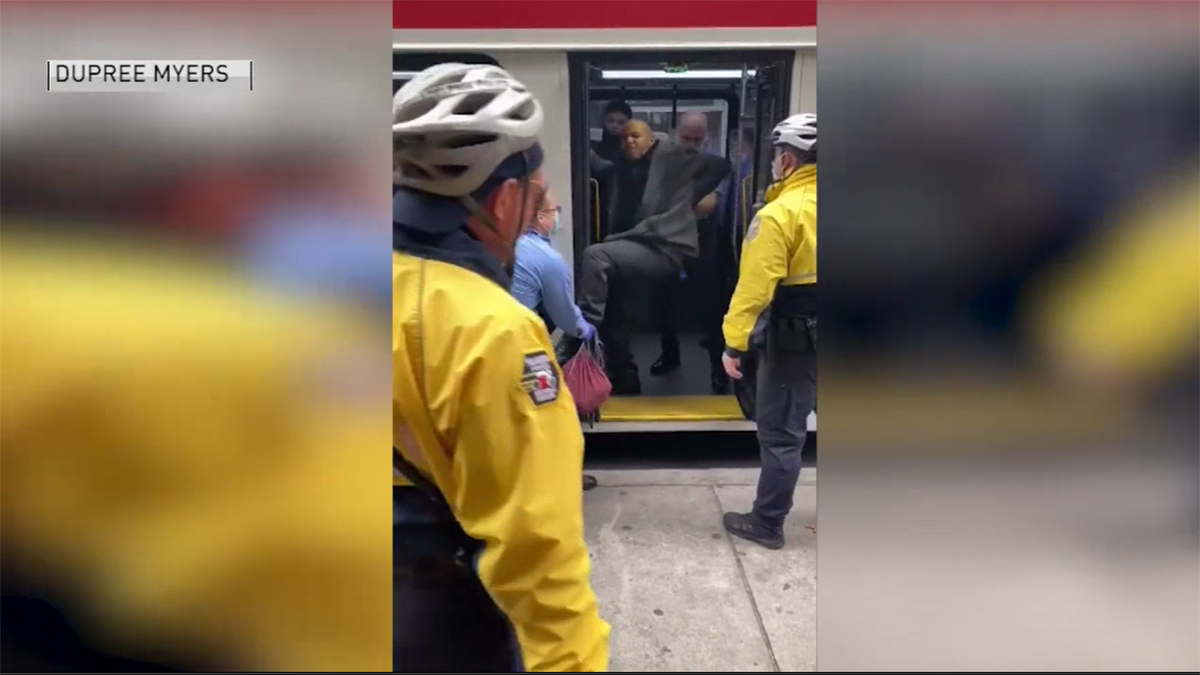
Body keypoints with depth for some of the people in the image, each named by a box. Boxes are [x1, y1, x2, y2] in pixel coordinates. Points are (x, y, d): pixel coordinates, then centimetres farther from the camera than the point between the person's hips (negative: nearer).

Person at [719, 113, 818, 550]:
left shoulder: (780, 214, -16)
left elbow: (755, 285, -21)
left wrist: (734, 342, -18)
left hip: (796, 337, -7)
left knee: (781, 432, 3)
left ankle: (767, 524, 14)